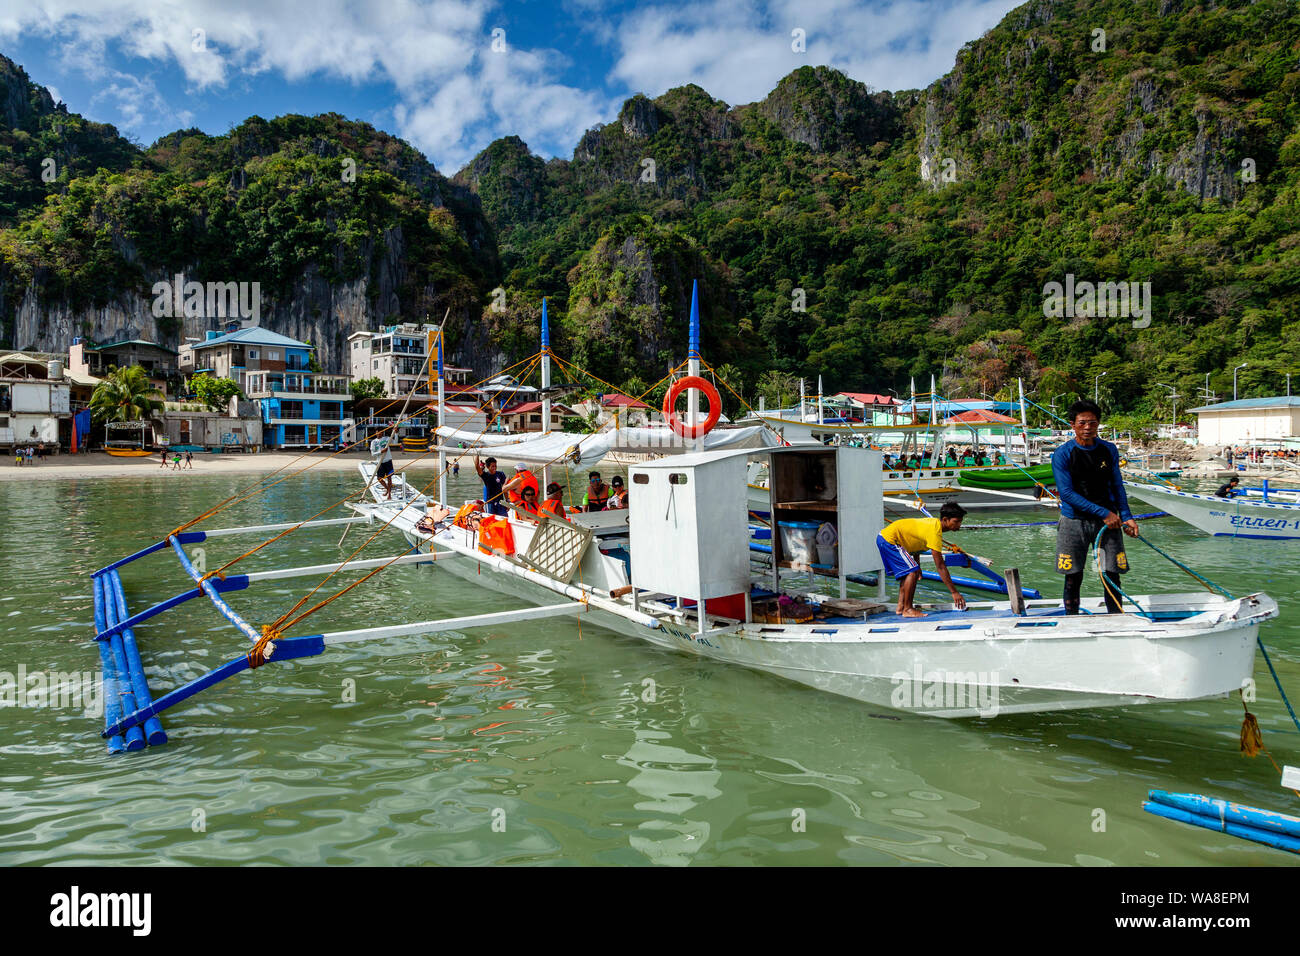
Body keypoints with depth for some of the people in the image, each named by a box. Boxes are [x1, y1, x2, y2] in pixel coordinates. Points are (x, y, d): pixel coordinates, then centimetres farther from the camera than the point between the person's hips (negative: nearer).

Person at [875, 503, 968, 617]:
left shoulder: (934, 522, 6)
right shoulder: (935, 531, -22)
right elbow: (940, 566, -21)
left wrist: (917, 566, 16)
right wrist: (954, 592, -18)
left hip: (884, 537, 10)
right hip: (889, 540, -10)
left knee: (907, 571, 18)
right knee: (912, 571, -14)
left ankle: (901, 606, 20)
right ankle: (907, 610, -8)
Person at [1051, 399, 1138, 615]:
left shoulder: (1109, 450, 7)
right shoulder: (1062, 454, -7)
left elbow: (1117, 486, 13)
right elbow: (1066, 493, -12)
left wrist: (1126, 516, 1)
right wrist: (1103, 513, -15)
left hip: (1108, 522, 3)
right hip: (1074, 522, -3)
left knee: (1112, 575, 1)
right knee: (1073, 578, 4)